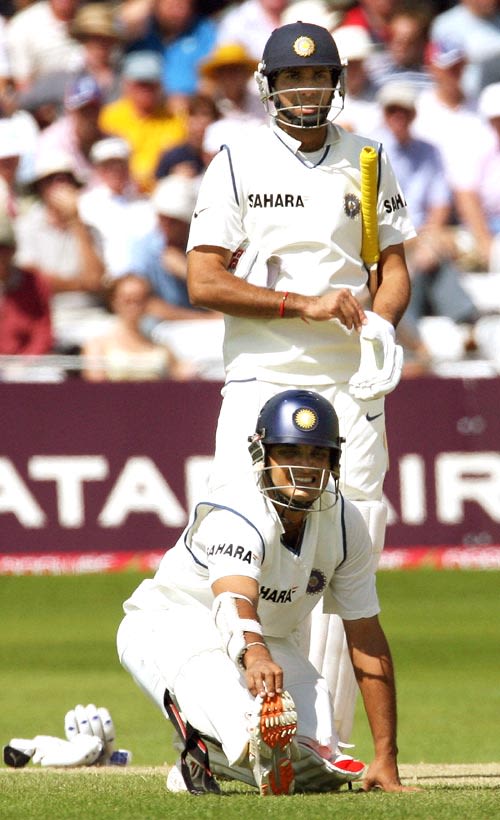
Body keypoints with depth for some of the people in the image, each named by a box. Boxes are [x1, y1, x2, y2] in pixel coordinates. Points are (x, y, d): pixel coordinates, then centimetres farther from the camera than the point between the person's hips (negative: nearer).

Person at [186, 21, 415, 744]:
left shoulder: (368, 163, 12)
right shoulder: (236, 167, 3)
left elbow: (395, 267, 13)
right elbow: (204, 282, -5)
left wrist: (378, 326, -9)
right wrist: (306, 306, -13)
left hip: (351, 386, 3)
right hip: (261, 383, -3)